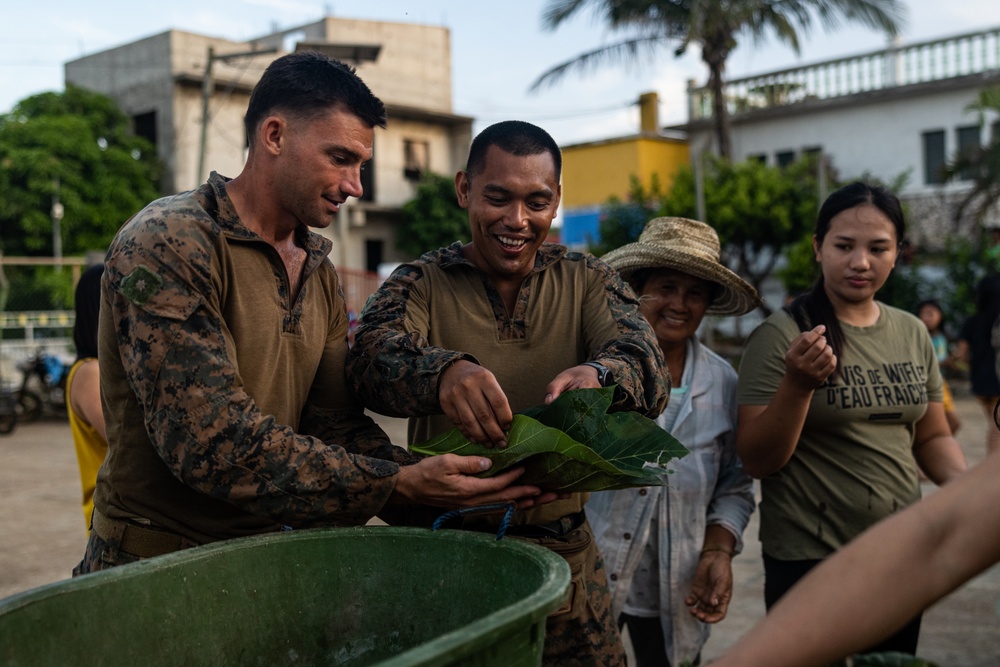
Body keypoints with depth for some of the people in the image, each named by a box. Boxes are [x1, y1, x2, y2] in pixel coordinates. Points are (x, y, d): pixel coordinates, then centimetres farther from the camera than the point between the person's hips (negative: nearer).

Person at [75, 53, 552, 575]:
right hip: (158, 565, -6)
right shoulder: (165, 245, -16)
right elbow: (211, 441, -24)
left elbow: (336, 425, 5)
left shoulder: (318, 272, 10)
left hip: (268, 556, 7)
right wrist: (398, 485, -25)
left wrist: (425, 481, -13)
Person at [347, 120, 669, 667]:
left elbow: (644, 363, -13)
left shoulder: (589, 283, 4)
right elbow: (373, 355, -20)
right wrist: (444, 370, -43)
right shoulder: (421, 284, -1)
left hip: (566, 554, 2)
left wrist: (599, 375, -38)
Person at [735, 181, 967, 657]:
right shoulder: (780, 336, -12)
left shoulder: (913, 333, 3)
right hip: (809, 563, -5)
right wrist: (797, 383, -28)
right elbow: (756, 461, -14)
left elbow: (931, 437, 13)